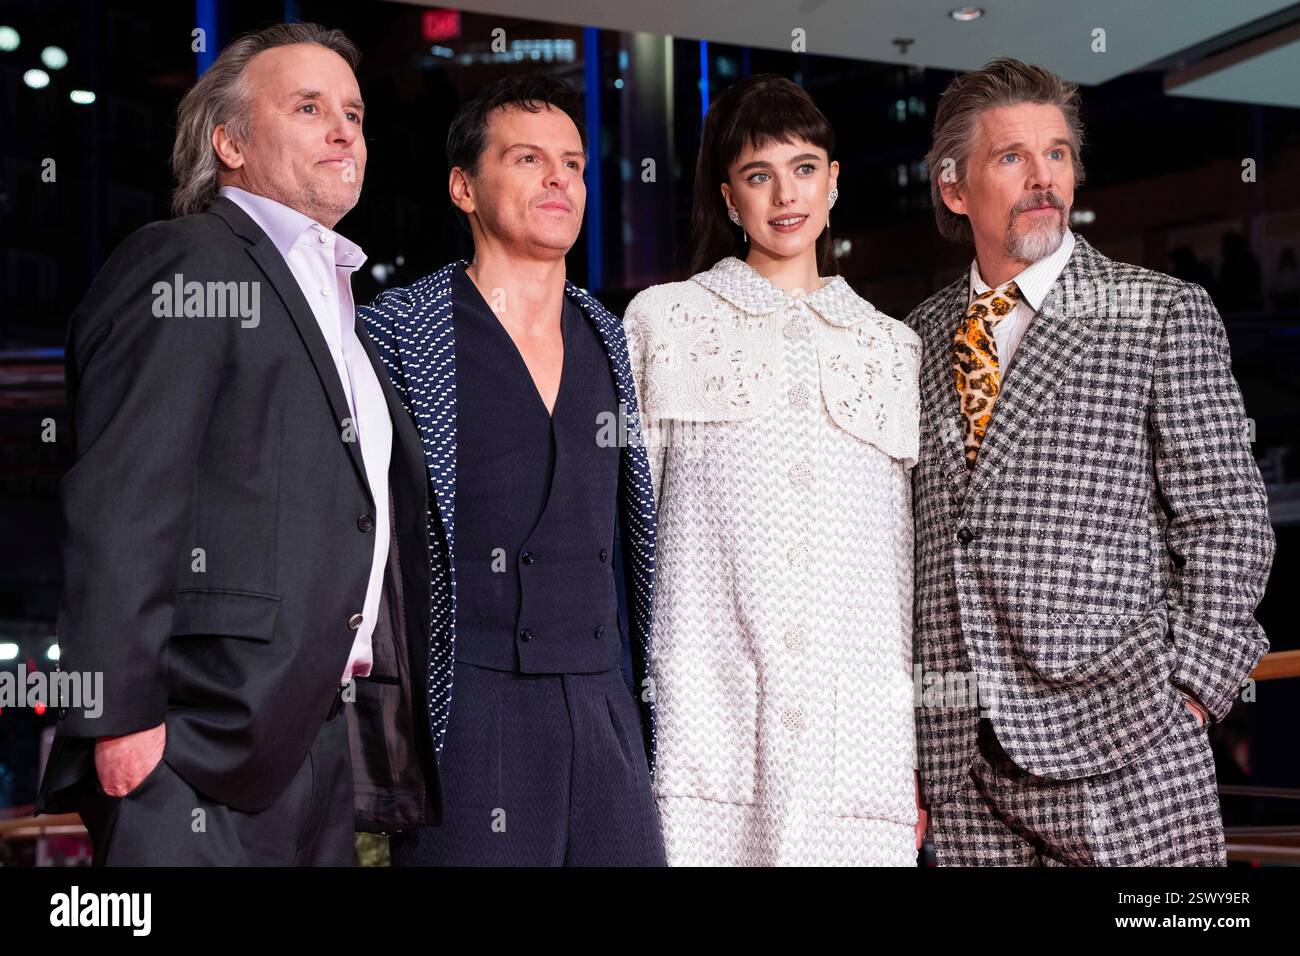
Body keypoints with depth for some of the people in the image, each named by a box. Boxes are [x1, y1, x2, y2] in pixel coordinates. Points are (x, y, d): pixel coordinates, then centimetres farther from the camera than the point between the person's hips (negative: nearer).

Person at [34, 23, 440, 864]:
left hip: (314, 739, 9)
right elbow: (119, 503, -15)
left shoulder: (332, 298, 22)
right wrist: (121, 715, -20)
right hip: (200, 735, -8)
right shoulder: (179, 263, -5)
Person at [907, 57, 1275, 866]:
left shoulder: (1167, 316, 1)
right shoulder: (921, 339, 12)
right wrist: (909, 733, 9)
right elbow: (914, 540, 14)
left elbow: (1228, 524, -1)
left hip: (1119, 742, -3)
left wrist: (1185, 694, -8)